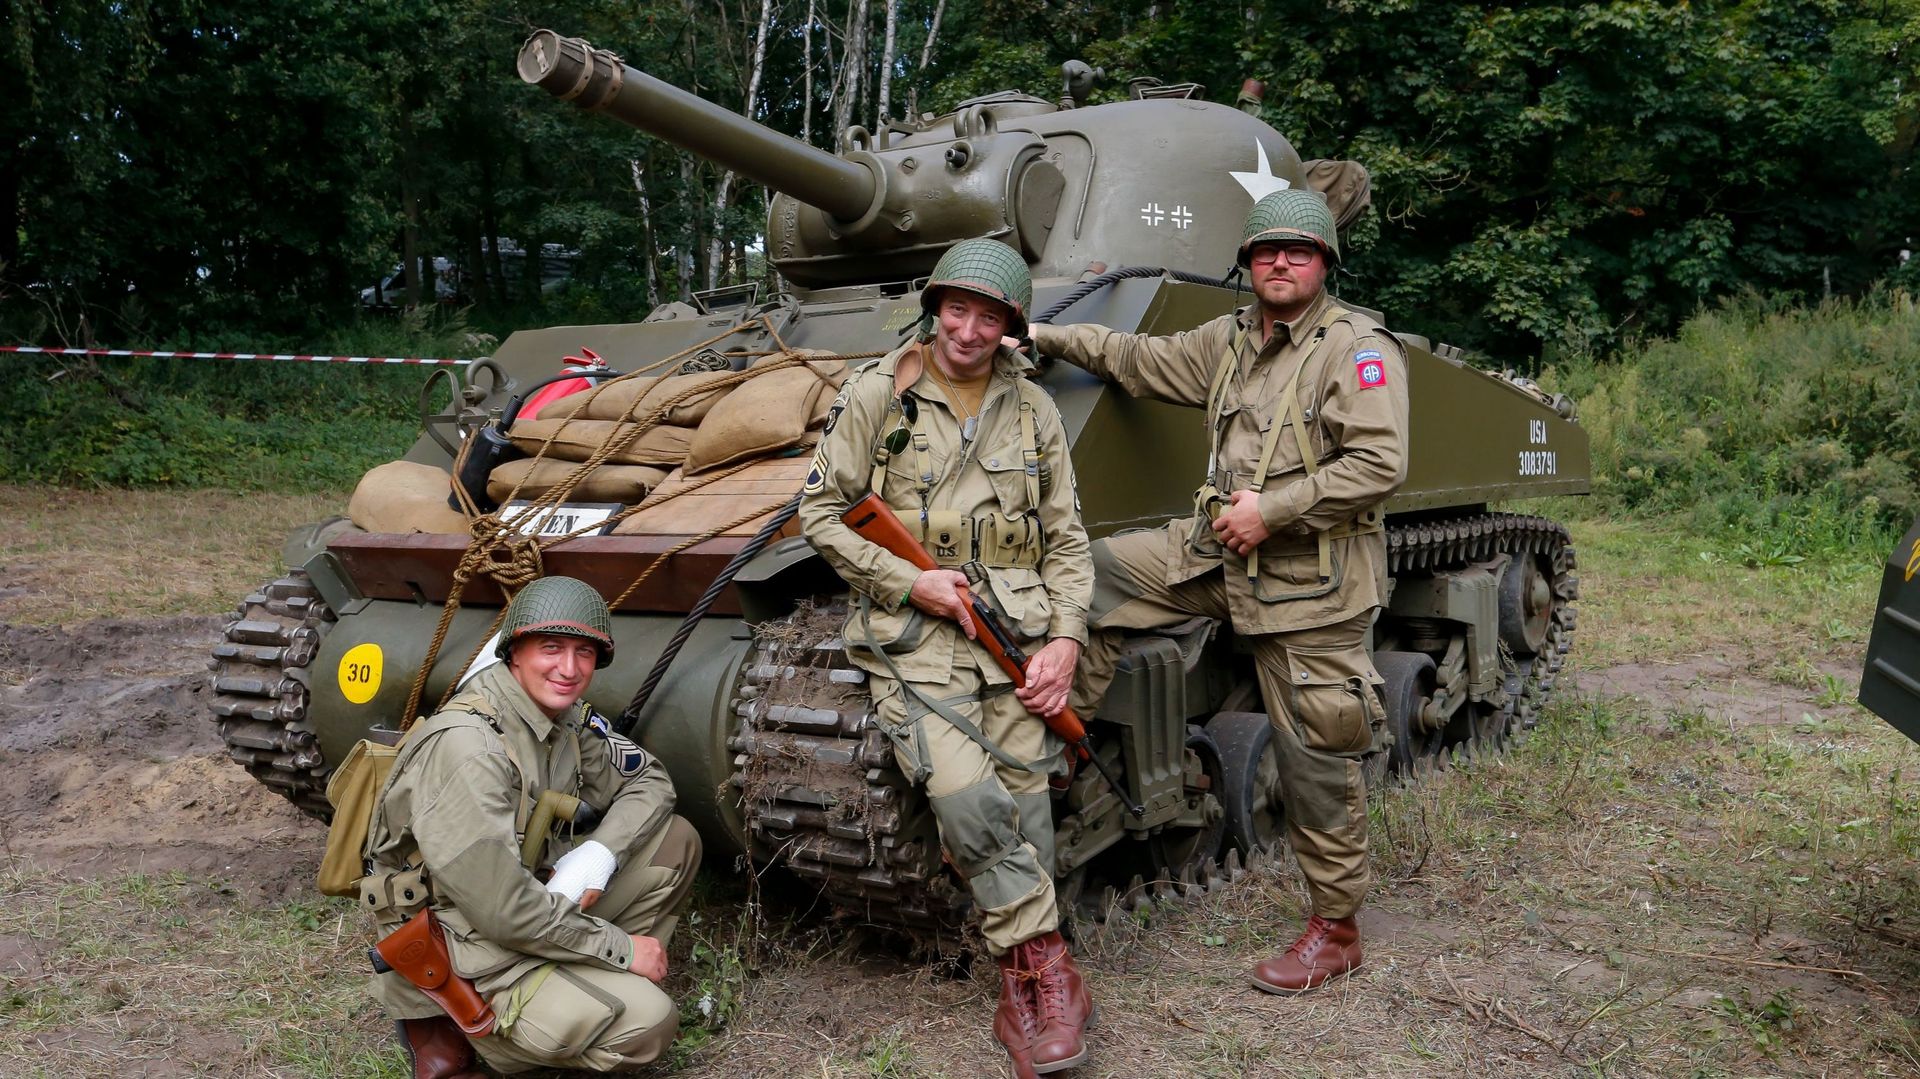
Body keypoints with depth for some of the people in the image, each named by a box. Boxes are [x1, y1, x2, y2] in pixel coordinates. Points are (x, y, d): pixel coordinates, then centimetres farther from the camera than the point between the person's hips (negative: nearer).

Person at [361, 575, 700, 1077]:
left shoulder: (567, 715, -2)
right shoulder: (466, 745, -28)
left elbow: (650, 781, 6)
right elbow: (503, 913, -29)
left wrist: (599, 854, -15)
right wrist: (622, 947, -18)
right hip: (460, 949, -8)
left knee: (675, 839, 0)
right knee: (646, 1023, -19)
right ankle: (450, 1025, -1)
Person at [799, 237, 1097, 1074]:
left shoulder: (1033, 409, 12)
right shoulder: (877, 393, 2)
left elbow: (1066, 539, 13)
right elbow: (820, 510, 2)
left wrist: (1065, 640, -1)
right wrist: (909, 581, -9)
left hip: (1016, 638, 3)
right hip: (911, 642, -3)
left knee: (1022, 801, -7)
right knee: (968, 796, -23)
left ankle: (1021, 996, 8)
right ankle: (1047, 964, -5)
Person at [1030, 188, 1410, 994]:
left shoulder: (1359, 349, -11)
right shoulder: (1229, 340, 11)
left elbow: (1378, 464, -20)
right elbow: (1144, 360, 23)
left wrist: (1270, 511, -21)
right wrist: (1044, 338, 18)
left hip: (1311, 585, -7)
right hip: (1215, 552, 7)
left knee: (1317, 763, 2)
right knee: (1091, 573, -2)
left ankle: (1336, 930, 18)